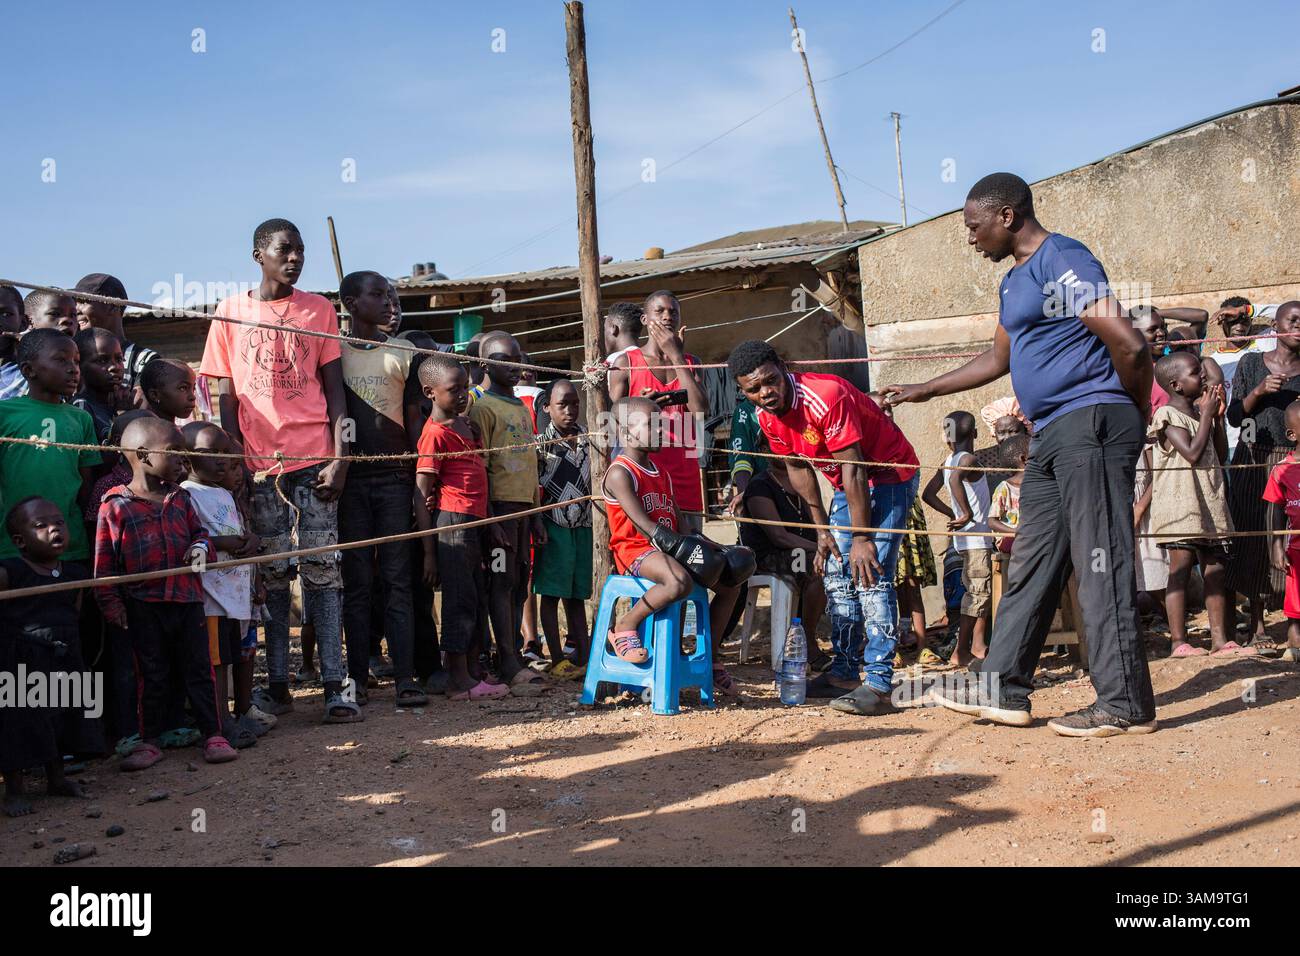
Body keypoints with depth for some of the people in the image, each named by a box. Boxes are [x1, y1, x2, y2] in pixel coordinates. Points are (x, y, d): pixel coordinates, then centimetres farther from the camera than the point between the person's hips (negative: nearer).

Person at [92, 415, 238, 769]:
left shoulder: (180, 499, 5)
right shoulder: (115, 506, -7)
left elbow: (199, 530, 19)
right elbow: (104, 561, -4)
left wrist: (201, 547, -4)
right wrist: (111, 603, -6)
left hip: (188, 600, 3)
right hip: (143, 606, -3)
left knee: (199, 669, 7)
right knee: (152, 675, 8)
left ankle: (213, 734, 15)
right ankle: (149, 740, 20)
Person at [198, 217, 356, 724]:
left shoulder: (319, 310, 8)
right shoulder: (231, 313, 9)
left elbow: (335, 391, 5)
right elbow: (226, 397, 8)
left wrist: (340, 458, -5)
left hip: (313, 461, -1)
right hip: (257, 463, 1)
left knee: (321, 569, -2)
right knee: (271, 573, 4)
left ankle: (335, 684, -3)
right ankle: (277, 683, 9)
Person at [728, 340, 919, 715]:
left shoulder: (825, 396, -30)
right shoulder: (768, 417, -6)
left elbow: (854, 467, -29)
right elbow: (799, 469, 7)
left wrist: (862, 539, -27)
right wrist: (822, 529, 5)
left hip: (890, 474, -9)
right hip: (847, 482, 9)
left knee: (871, 576, -17)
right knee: (837, 576, 9)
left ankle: (879, 684, -18)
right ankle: (845, 672, 17)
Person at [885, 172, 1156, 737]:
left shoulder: (1062, 260, -10)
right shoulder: (1015, 282, 21)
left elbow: (1130, 346, -16)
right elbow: (998, 359, 35)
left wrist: (1137, 413, -2)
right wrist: (923, 391, 37)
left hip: (1090, 421, -10)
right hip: (1052, 435, 10)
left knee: (1101, 561, -8)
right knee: (1031, 563, 10)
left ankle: (1126, 705, -3)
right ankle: (1005, 691, 16)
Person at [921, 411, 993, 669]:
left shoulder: (947, 463, 11)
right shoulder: (968, 459, -13)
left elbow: (928, 495, 12)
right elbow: (955, 479, -34)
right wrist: (967, 514, -28)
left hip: (965, 539, 9)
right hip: (975, 538, -9)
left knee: (981, 591, 15)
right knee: (979, 592, -8)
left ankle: (978, 645, 19)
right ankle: (961, 652, -7)